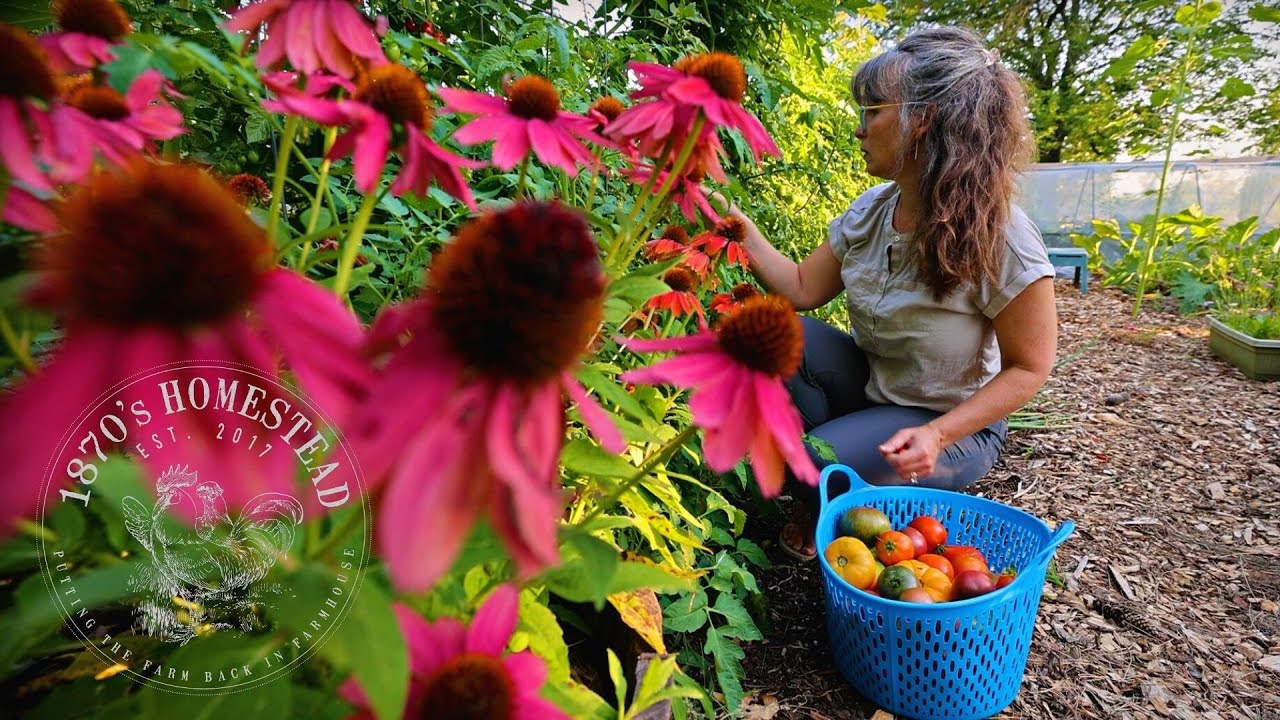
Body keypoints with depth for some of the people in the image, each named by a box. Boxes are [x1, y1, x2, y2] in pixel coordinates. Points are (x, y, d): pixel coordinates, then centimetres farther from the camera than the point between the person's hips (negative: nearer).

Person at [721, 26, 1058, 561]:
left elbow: (1028, 368, -15)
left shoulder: (1000, 236, -23)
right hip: (869, 390, 6)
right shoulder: (870, 211, -6)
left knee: (811, 467, -29)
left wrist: (936, 435, -26)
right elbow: (801, 289, 0)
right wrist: (737, 223, -8)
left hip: (955, 424, -5)